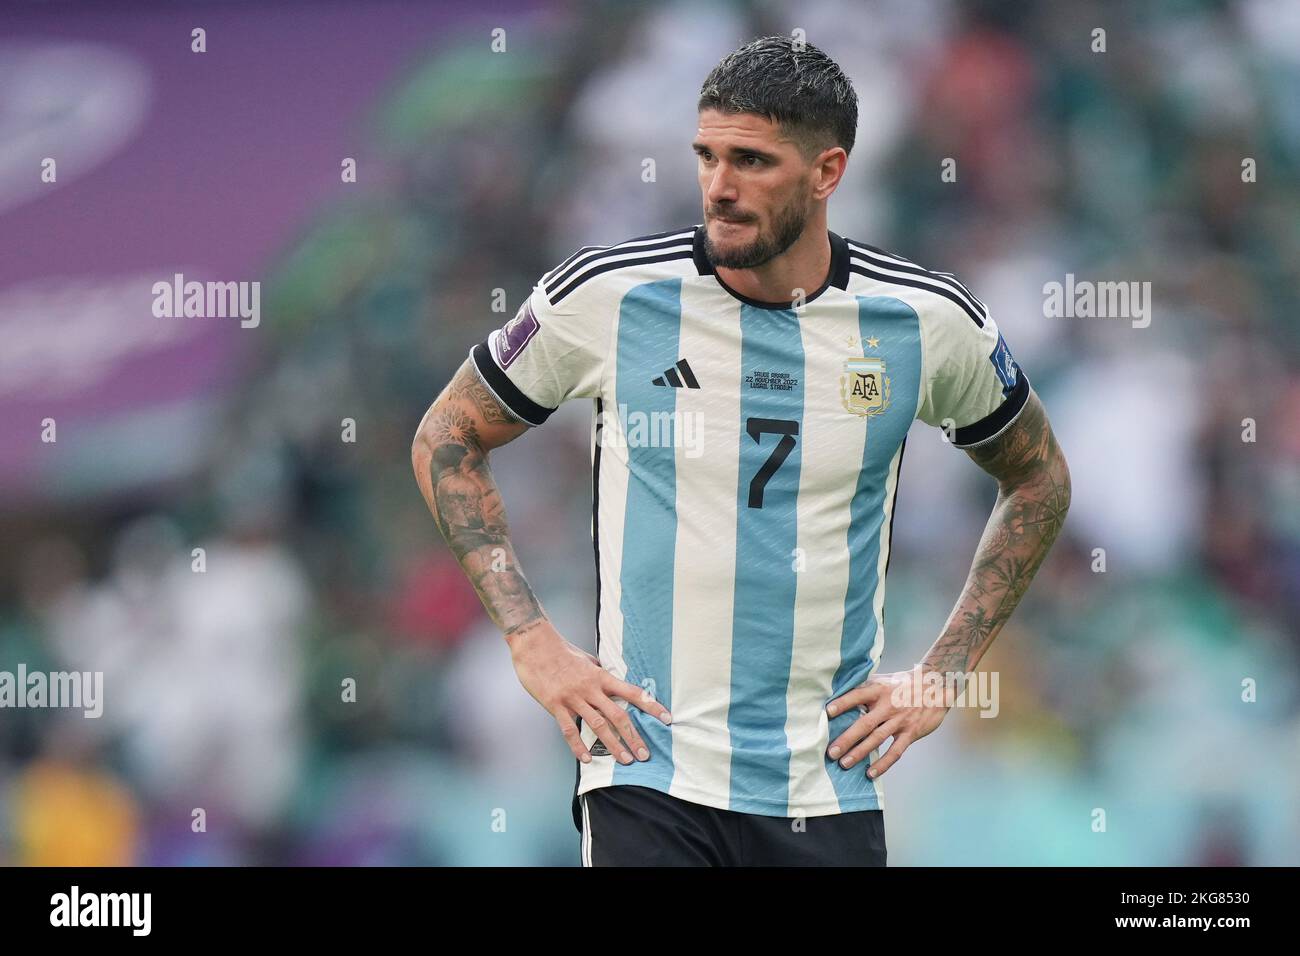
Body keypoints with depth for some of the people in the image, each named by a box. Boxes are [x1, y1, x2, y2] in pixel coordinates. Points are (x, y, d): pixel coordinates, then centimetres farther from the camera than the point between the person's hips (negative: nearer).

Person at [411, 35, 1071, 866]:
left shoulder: (929, 322, 0)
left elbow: (1039, 480, 17)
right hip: (651, 777, -2)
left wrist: (941, 678, 9)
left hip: (830, 792, 2)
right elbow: (447, 440, 9)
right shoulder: (606, 297, -5)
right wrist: (533, 644, 1)